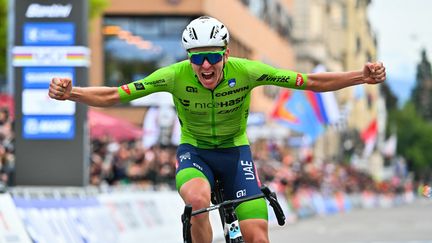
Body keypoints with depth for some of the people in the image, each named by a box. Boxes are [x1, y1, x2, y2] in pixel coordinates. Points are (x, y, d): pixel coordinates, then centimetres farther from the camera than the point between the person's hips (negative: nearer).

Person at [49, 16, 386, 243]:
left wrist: (363, 77, -32)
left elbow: (311, 82, -20)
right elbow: (112, 96, -22)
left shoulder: (245, 71, -23)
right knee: (198, 199, -36)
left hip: (235, 151, 1)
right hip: (194, 152, -1)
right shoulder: (175, 76, -23)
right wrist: (70, 93, -38)